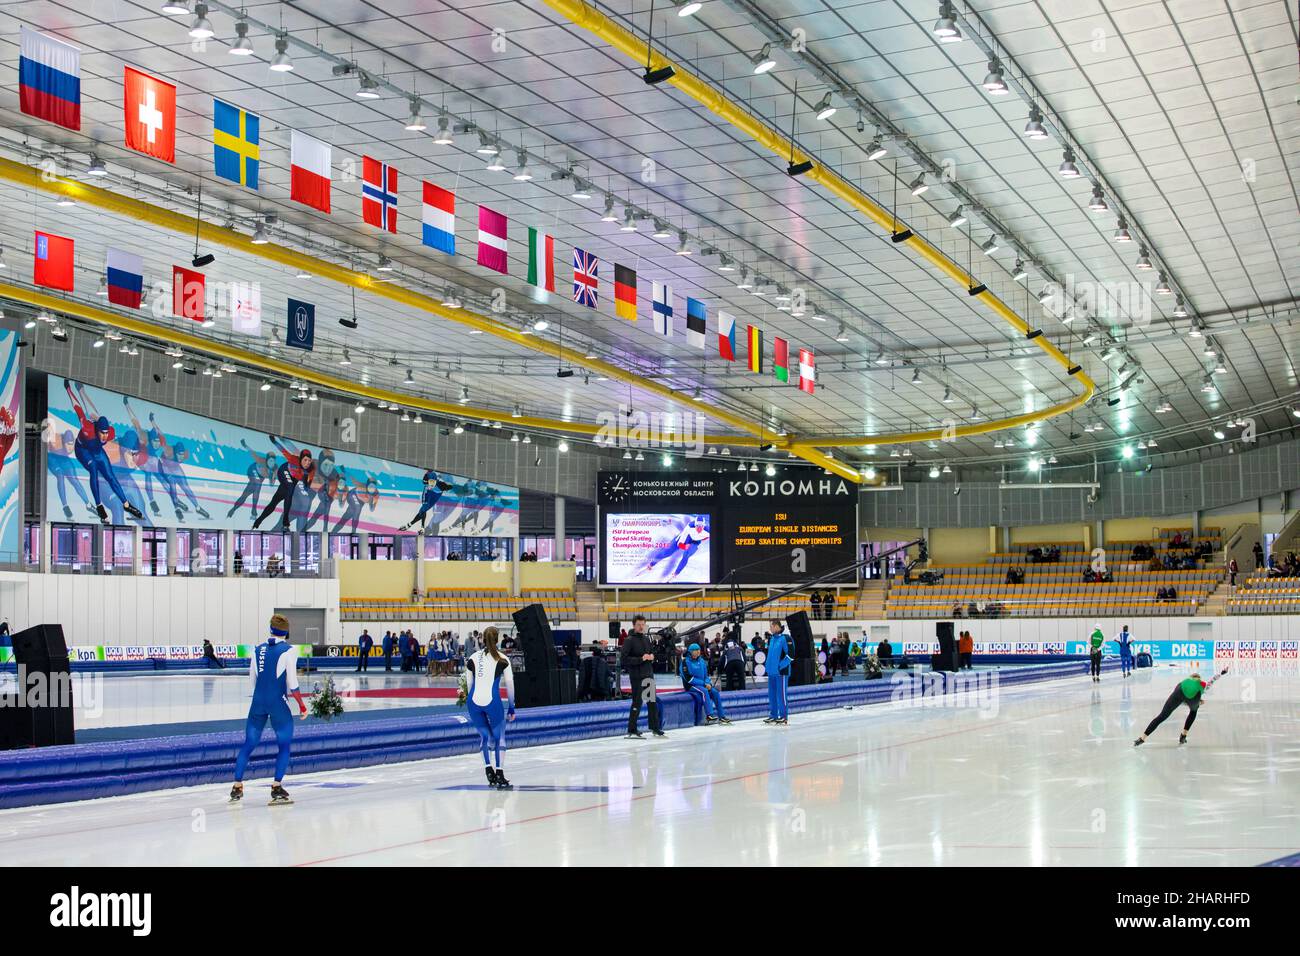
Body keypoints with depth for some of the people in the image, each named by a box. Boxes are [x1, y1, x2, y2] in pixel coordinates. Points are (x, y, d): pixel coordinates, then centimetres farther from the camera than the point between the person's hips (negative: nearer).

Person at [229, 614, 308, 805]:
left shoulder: (258, 649, 8)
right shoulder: (289, 650, -6)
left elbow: (252, 681, 13)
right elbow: (292, 682, -10)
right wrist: (302, 705, -3)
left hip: (258, 702, 5)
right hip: (278, 703, -4)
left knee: (249, 744, 12)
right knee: (284, 745, 7)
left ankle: (237, 787, 14)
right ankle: (277, 788, -2)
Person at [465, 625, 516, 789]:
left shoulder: (472, 658, 10)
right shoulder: (502, 660, 4)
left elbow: (469, 684, 13)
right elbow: (509, 685, 7)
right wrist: (511, 708, 15)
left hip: (473, 701, 2)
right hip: (492, 701, -2)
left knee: (484, 735, 18)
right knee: (498, 736, 11)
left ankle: (488, 769, 13)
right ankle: (499, 774, 7)